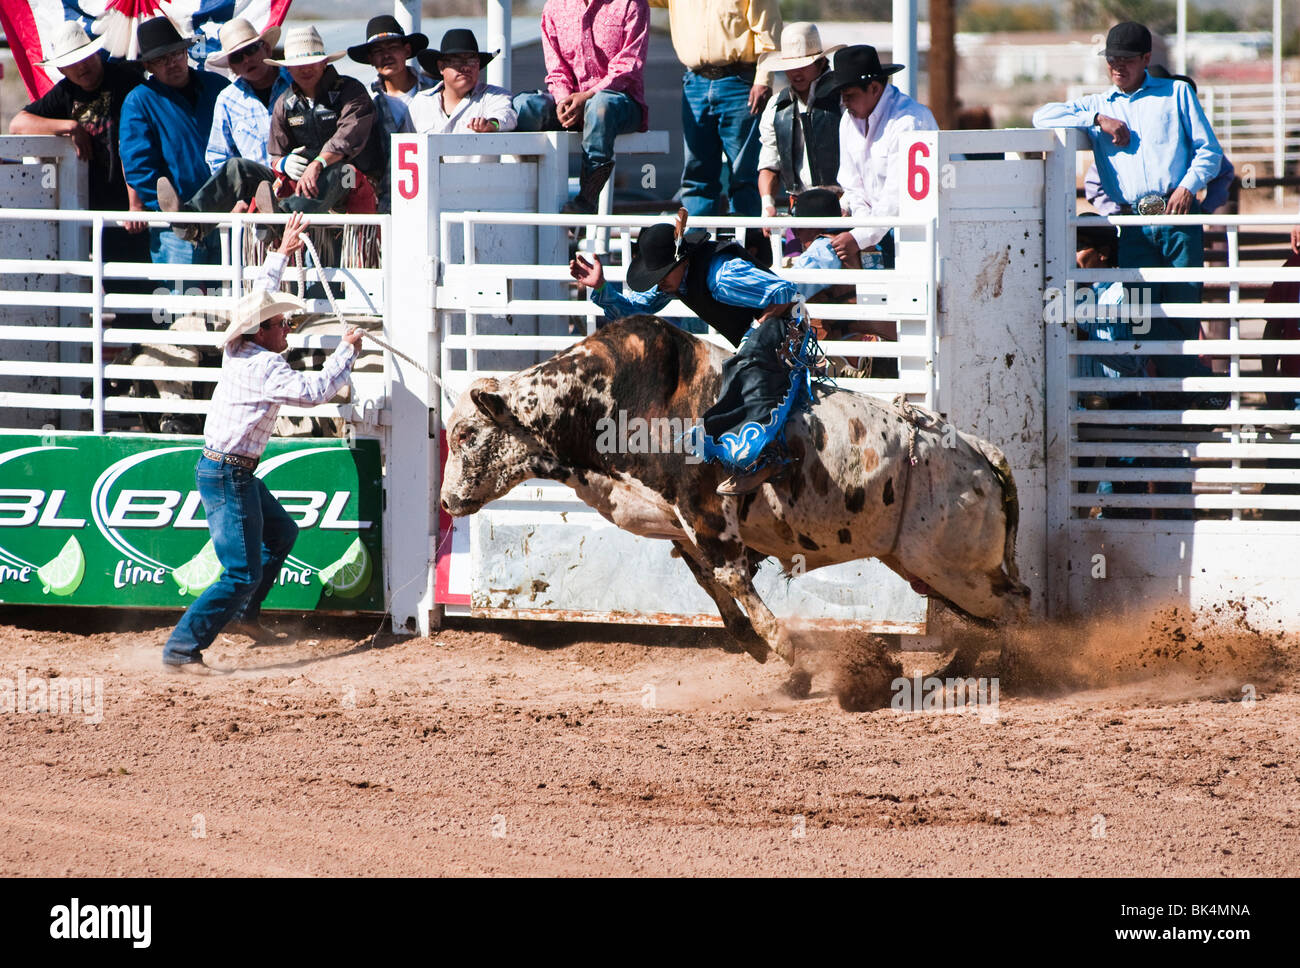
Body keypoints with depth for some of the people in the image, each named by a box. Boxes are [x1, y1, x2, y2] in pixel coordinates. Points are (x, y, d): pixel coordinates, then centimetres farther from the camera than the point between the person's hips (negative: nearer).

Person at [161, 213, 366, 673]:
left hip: (234, 473, 10)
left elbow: (262, 296, 21)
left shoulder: (237, 351, 5)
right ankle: (181, 648, -13)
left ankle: (244, 615, 33)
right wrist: (347, 350, -8)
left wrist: (282, 254, 29)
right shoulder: (265, 368, -20)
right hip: (227, 476, -10)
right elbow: (314, 390, -21)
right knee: (242, 573, -11)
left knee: (281, 532, 28)